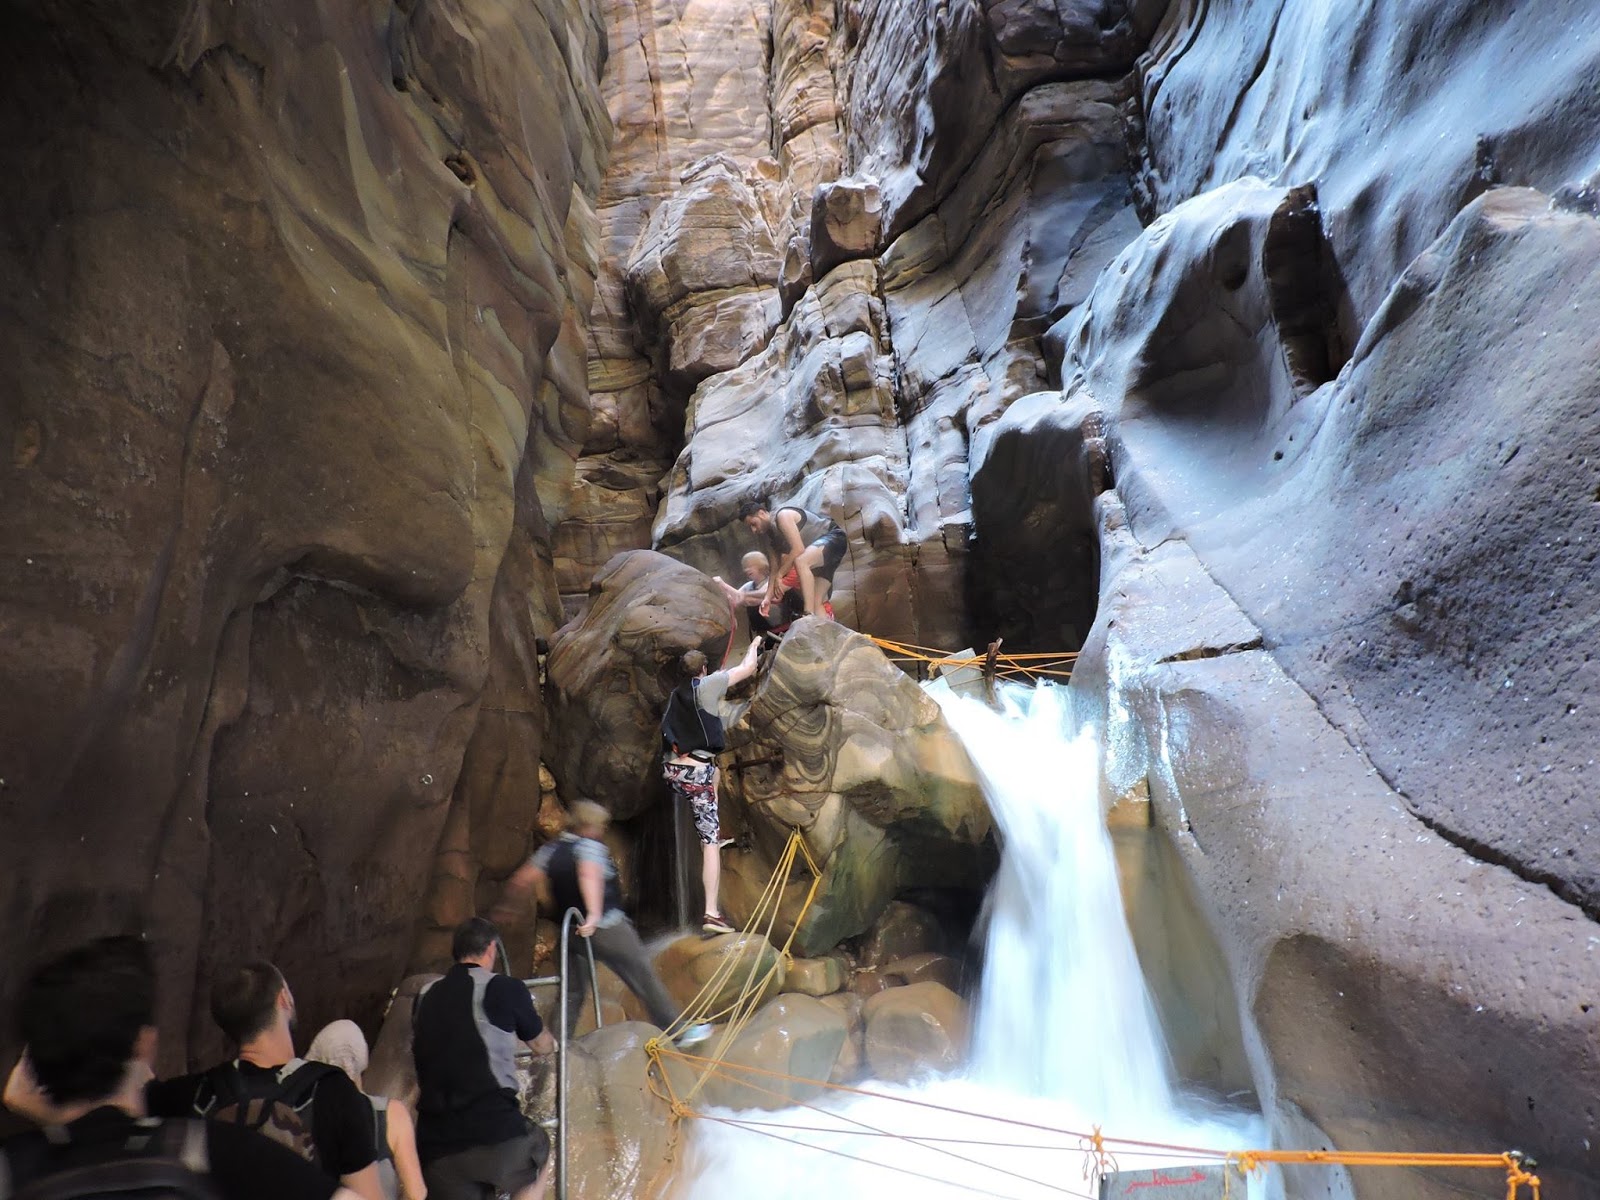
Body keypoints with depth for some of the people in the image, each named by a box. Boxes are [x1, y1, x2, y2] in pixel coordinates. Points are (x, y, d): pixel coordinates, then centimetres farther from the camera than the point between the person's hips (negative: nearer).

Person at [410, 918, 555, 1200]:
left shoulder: (425, 997, 12)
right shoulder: (504, 988, -2)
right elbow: (542, 1046, 15)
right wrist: (551, 1042, 39)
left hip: (435, 1147, 4)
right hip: (495, 1132, -4)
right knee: (539, 1154, 27)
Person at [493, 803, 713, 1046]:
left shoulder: (550, 850, 7)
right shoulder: (591, 847, -12)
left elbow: (522, 880, 6)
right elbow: (589, 875, -32)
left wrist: (507, 905, 24)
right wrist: (594, 914, -42)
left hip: (571, 932, 6)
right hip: (608, 927, -6)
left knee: (572, 992, 15)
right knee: (645, 978, 4)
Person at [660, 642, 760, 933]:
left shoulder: (676, 695, 14)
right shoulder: (706, 686, -3)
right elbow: (747, 668, 4)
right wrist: (753, 647, 23)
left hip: (671, 768, 7)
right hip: (694, 774, -7)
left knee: (714, 770, 37)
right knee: (710, 844, -2)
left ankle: (716, 835, 41)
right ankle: (711, 913, -7)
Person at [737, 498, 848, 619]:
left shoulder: (782, 515, -18)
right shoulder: (772, 533, 11)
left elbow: (798, 549, -27)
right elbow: (776, 566, 11)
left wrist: (779, 575, -20)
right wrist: (768, 597, 4)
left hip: (834, 538, -10)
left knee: (800, 561, -35)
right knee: (817, 602, 1)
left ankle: (810, 616, -39)